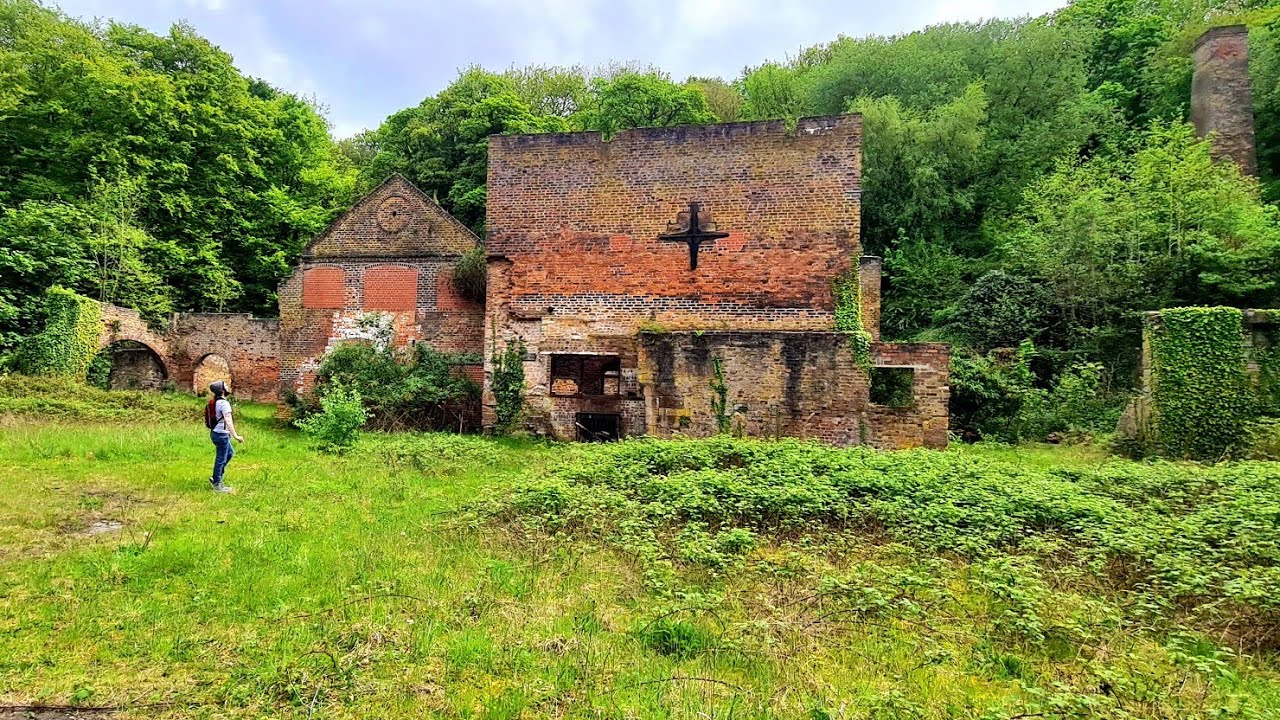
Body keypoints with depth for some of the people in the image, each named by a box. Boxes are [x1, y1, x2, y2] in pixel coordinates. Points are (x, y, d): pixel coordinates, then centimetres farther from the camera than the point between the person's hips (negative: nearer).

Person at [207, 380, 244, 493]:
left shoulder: (215, 402, 8)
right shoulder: (224, 403, -21)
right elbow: (228, 421, -26)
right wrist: (236, 436, -28)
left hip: (215, 432, 10)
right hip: (221, 434, -10)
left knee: (230, 453, 23)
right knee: (221, 459, 2)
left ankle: (215, 478, 27)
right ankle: (217, 485, 12)